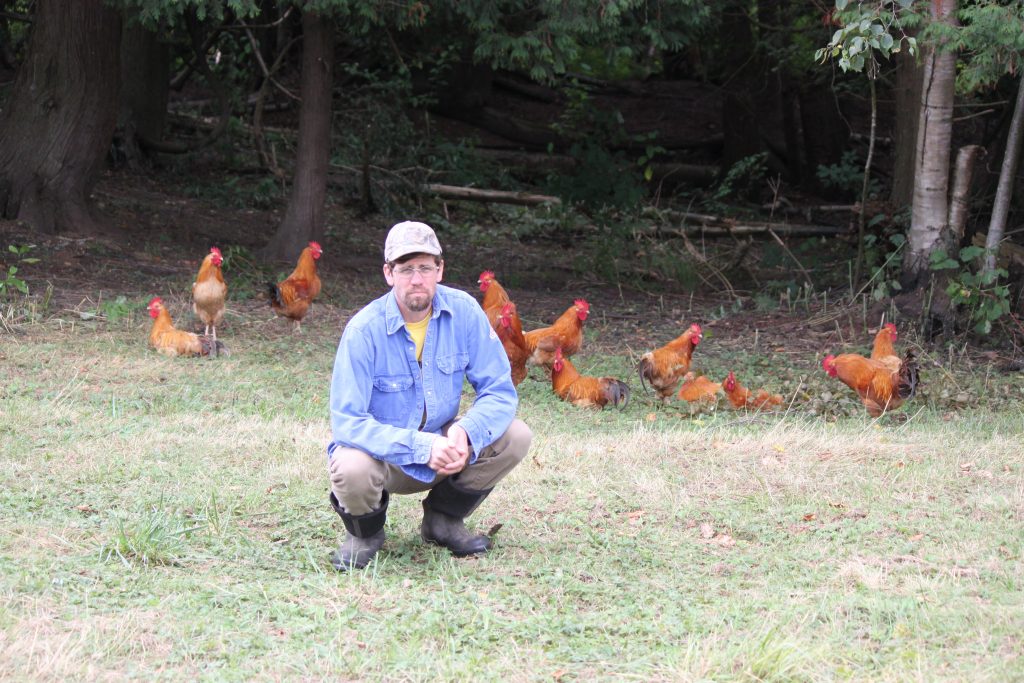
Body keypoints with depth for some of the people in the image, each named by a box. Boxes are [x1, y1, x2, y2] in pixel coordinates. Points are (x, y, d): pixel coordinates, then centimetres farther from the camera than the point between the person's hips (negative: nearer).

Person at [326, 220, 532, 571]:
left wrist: (465, 432, -31)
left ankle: (443, 519, 7)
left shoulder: (464, 312, -11)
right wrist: (423, 446, -37)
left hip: (442, 441, 4)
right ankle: (364, 532, 1)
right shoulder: (364, 330, -22)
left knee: (515, 436, -18)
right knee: (352, 468, -38)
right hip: (383, 449, -4)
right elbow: (347, 423, -26)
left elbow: (500, 392, -9)